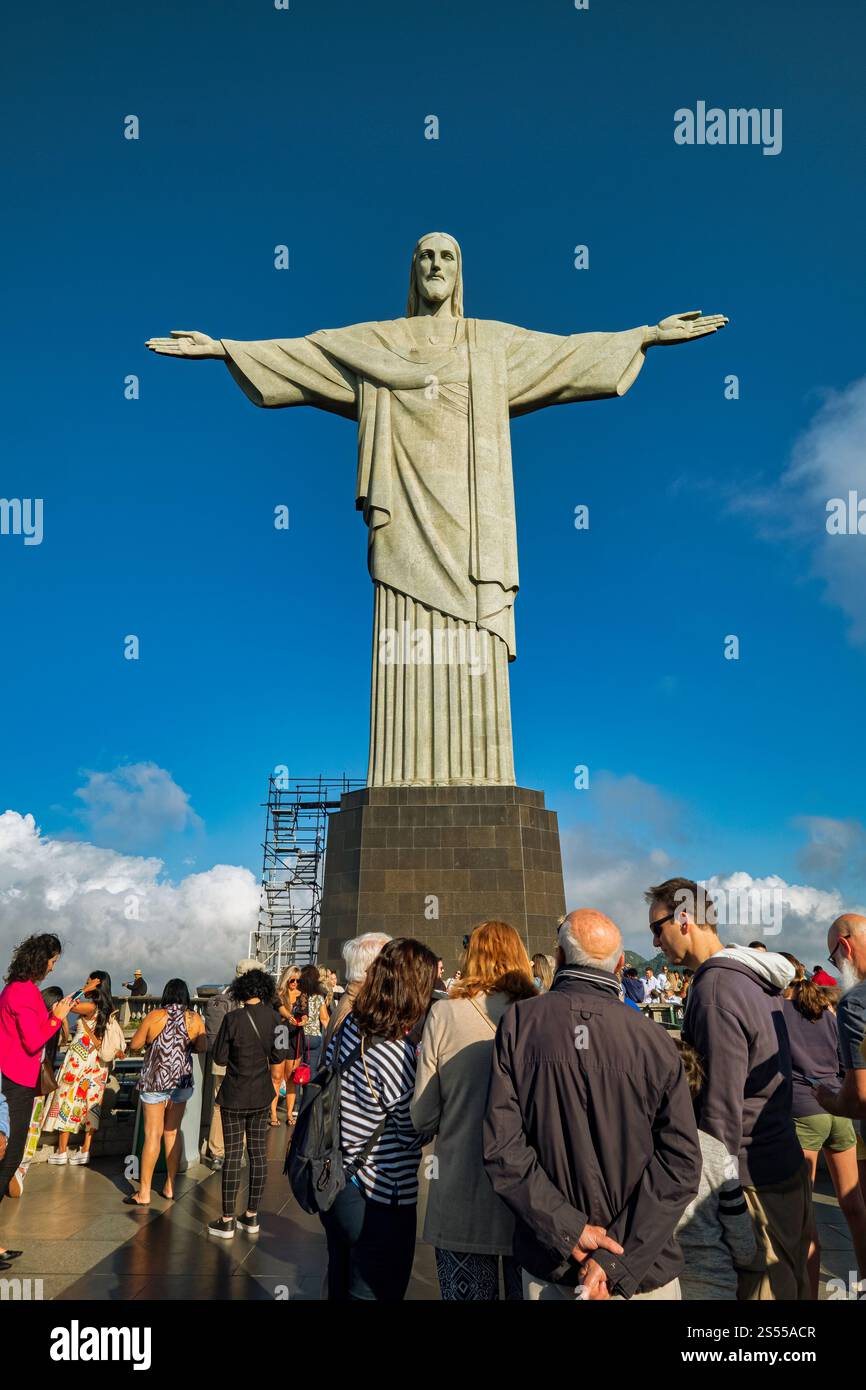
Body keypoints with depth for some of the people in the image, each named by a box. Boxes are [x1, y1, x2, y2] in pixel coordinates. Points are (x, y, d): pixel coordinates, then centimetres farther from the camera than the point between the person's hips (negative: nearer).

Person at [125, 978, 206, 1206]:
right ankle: (170, 1187, 21)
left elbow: (134, 1045, -2)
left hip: (154, 1081, -2)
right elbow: (203, 1047, 5)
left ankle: (144, 1193, 3)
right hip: (181, 1082, 2)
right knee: (172, 1133, 14)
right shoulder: (194, 1018, -4)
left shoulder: (154, 1017, -8)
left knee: (152, 1135, 0)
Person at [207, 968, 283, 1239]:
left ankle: (227, 1221, 10)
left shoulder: (232, 1019, -16)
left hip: (235, 1095, -3)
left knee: (233, 1155, 3)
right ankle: (252, 1217, 20)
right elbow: (277, 1056, 3)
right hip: (262, 1095, 4)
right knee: (258, 1153, 11)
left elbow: (219, 1058, -10)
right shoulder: (274, 1017, -6)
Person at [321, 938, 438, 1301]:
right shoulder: (402, 1056, -28)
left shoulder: (349, 1026, -7)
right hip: (379, 1202, -8)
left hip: (334, 1185, 8)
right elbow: (415, 1134, -17)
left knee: (340, 1288, 24)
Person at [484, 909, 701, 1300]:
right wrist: (618, 1260, -14)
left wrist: (570, 1229, -13)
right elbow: (680, 1161, -15)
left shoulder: (518, 1022, -13)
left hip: (548, 1266, 0)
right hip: (644, 1267, 0)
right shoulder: (655, 1042, -13)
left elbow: (501, 1145, -16)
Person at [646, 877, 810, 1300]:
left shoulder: (715, 988, -22)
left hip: (754, 1183, -9)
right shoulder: (757, 976, 7)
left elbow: (721, 1110, -22)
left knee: (758, 1287, 3)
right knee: (792, 1284, 20)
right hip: (787, 1166, 9)